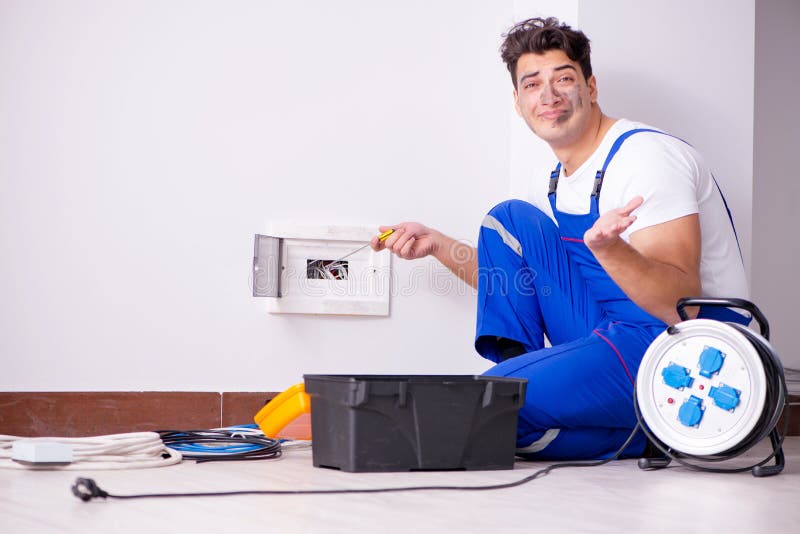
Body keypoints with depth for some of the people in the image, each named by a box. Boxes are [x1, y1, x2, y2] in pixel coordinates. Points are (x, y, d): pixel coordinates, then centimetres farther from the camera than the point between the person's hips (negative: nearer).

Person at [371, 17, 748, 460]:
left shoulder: (647, 157, -16)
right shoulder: (551, 186, 11)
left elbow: (681, 306, -25)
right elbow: (512, 279, 25)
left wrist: (610, 249, -43)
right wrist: (438, 245, 12)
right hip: (613, 337, 9)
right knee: (508, 220, 6)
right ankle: (516, 375, -1)